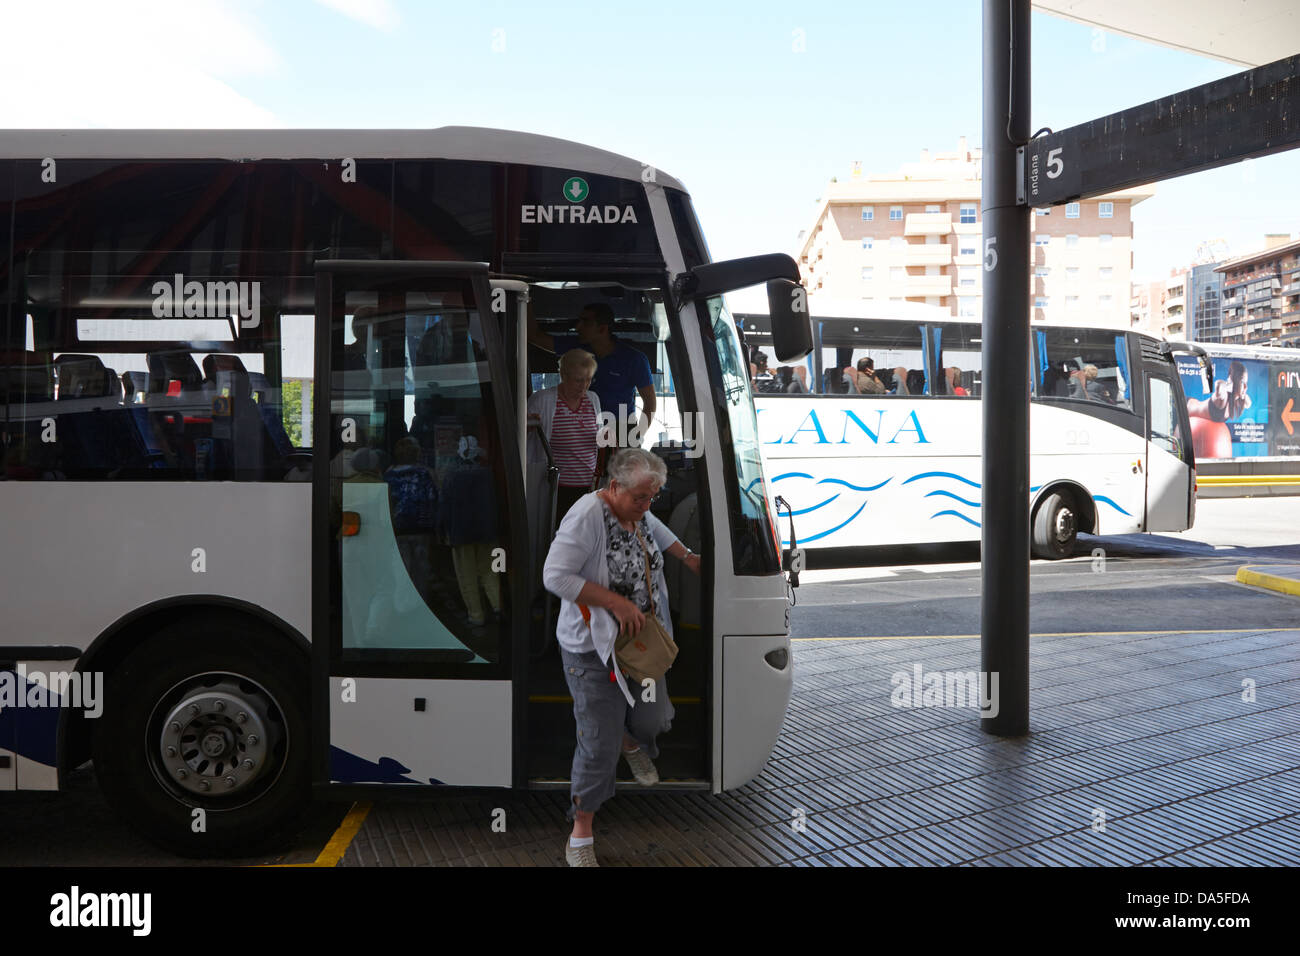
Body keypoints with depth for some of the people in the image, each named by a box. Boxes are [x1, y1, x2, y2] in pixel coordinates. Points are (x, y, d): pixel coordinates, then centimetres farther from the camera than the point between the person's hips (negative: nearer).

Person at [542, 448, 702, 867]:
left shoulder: (638, 511, 1)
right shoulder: (588, 515, -25)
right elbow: (555, 576, -29)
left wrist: (687, 556, 21)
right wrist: (617, 602, -28)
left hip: (640, 640, 8)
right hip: (593, 648, -7)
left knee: (654, 718, 19)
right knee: (600, 743, -4)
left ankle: (631, 741, 56)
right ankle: (581, 834, 14)